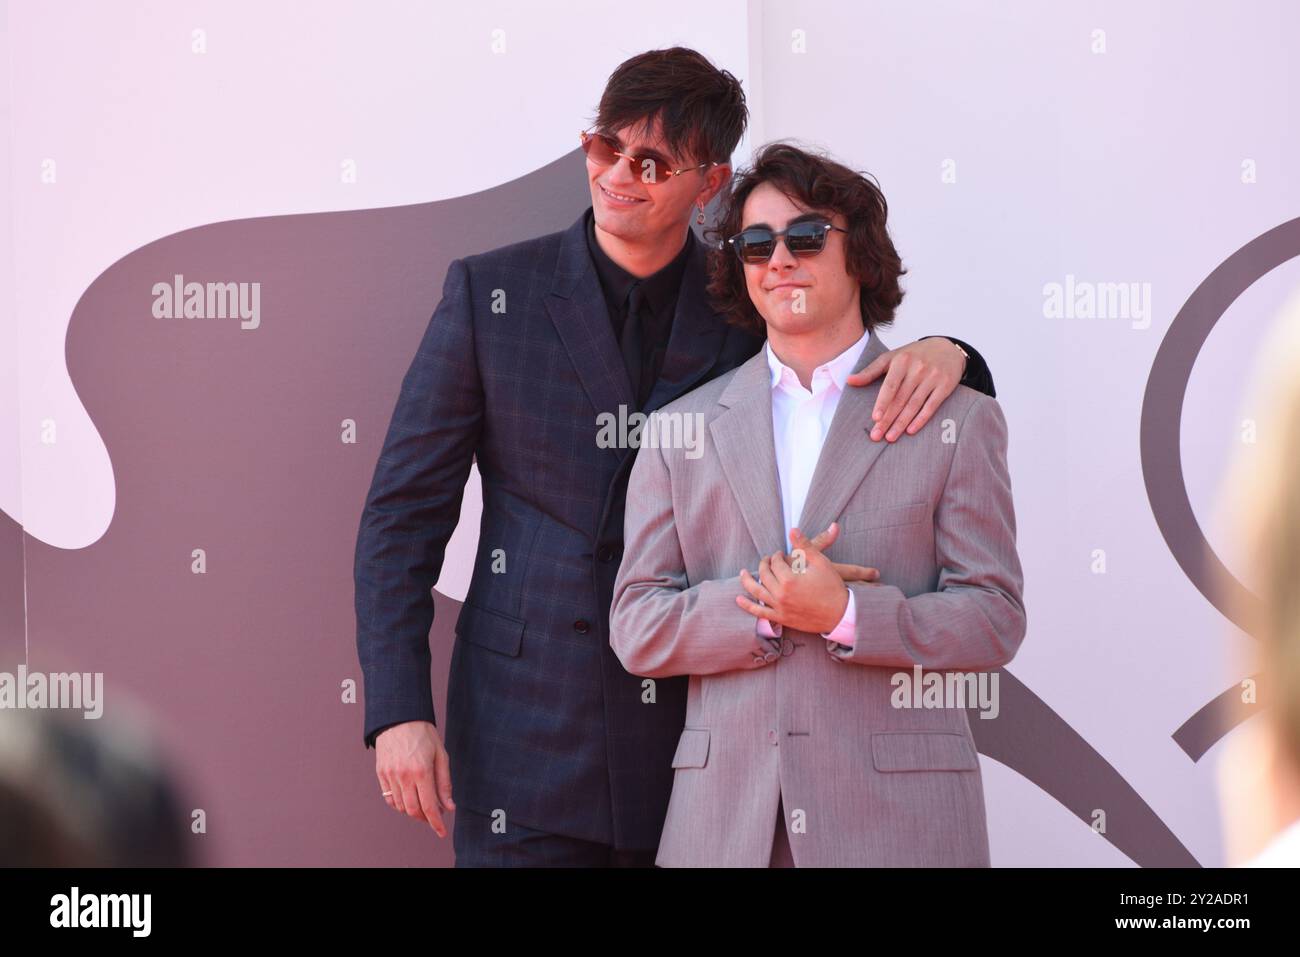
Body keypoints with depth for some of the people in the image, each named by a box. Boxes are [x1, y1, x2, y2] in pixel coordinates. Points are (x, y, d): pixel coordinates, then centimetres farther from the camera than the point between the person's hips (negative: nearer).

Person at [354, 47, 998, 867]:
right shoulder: (491, 292, 0)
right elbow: (404, 511, 1)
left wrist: (940, 356, -16)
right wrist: (397, 710, -8)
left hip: (695, 740, 1)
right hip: (526, 734, -1)